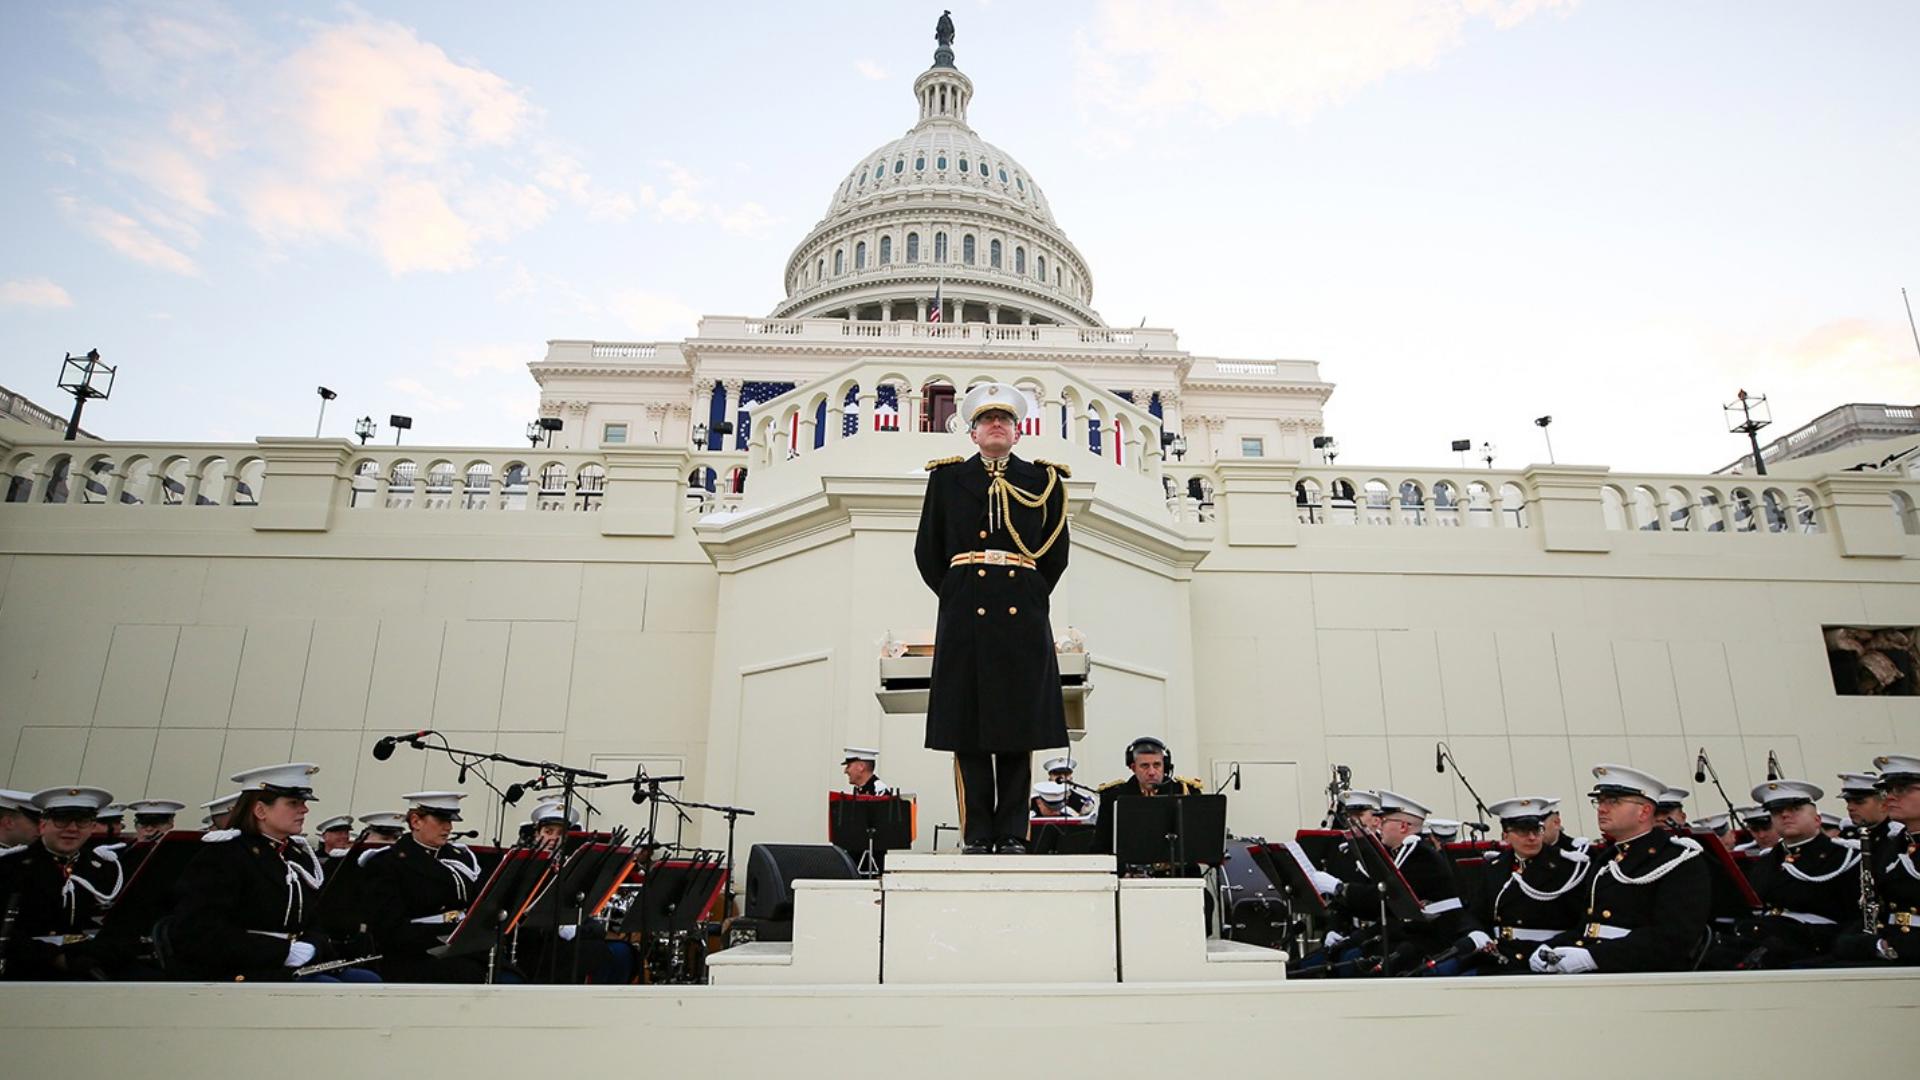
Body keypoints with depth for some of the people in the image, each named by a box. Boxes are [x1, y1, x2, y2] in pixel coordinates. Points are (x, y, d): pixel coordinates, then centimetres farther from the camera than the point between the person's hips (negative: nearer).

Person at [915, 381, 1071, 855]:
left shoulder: (1044, 480, 12)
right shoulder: (947, 478, 11)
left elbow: (1056, 555, 14)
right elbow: (928, 553, 12)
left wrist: (1030, 597, 7)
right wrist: (956, 597, 6)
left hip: (1023, 617, 0)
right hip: (965, 618, 0)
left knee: (1018, 733, 1)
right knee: (967, 730, 0)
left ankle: (1012, 834, 10)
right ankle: (977, 835, 9)